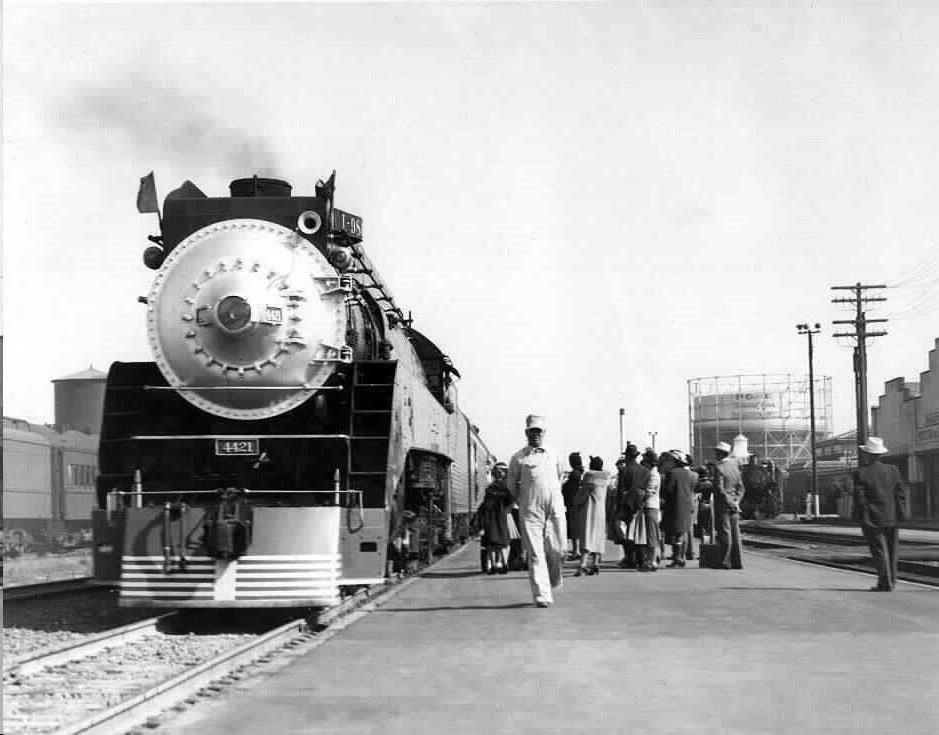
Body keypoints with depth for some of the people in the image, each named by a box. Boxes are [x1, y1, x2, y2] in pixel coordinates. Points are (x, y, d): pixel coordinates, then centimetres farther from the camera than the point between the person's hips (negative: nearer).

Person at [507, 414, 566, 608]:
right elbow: (512, 485, 16)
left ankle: (552, 583, 26)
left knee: (556, 551, -1)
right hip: (530, 510, -2)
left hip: (555, 508, 2)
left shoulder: (553, 456, 14)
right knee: (536, 554, -7)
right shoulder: (518, 458, 5)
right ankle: (542, 595, -8)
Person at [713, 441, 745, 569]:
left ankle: (725, 562, -3)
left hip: (722, 504, -7)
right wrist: (736, 501, 1)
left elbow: (719, 489, -18)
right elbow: (741, 488, 11)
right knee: (735, 533, 7)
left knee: (724, 532, -4)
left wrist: (729, 502, -13)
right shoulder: (734, 467, 12)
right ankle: (737, 562, 8)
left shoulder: (719, 467, -11)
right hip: (734, 506, 7)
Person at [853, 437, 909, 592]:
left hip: (873, 520, -4)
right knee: (891, 550, 14)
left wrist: (860, 518, -1)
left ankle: (885, 583, 1)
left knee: (879, 550, 1)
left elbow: (859, 498, -12)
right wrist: (901, 514, 8)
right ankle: (891, 581, 20)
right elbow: (901, 493, 2)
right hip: (892, 518, 4)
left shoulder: (861, 474, -11)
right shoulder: (893, 470, 2)